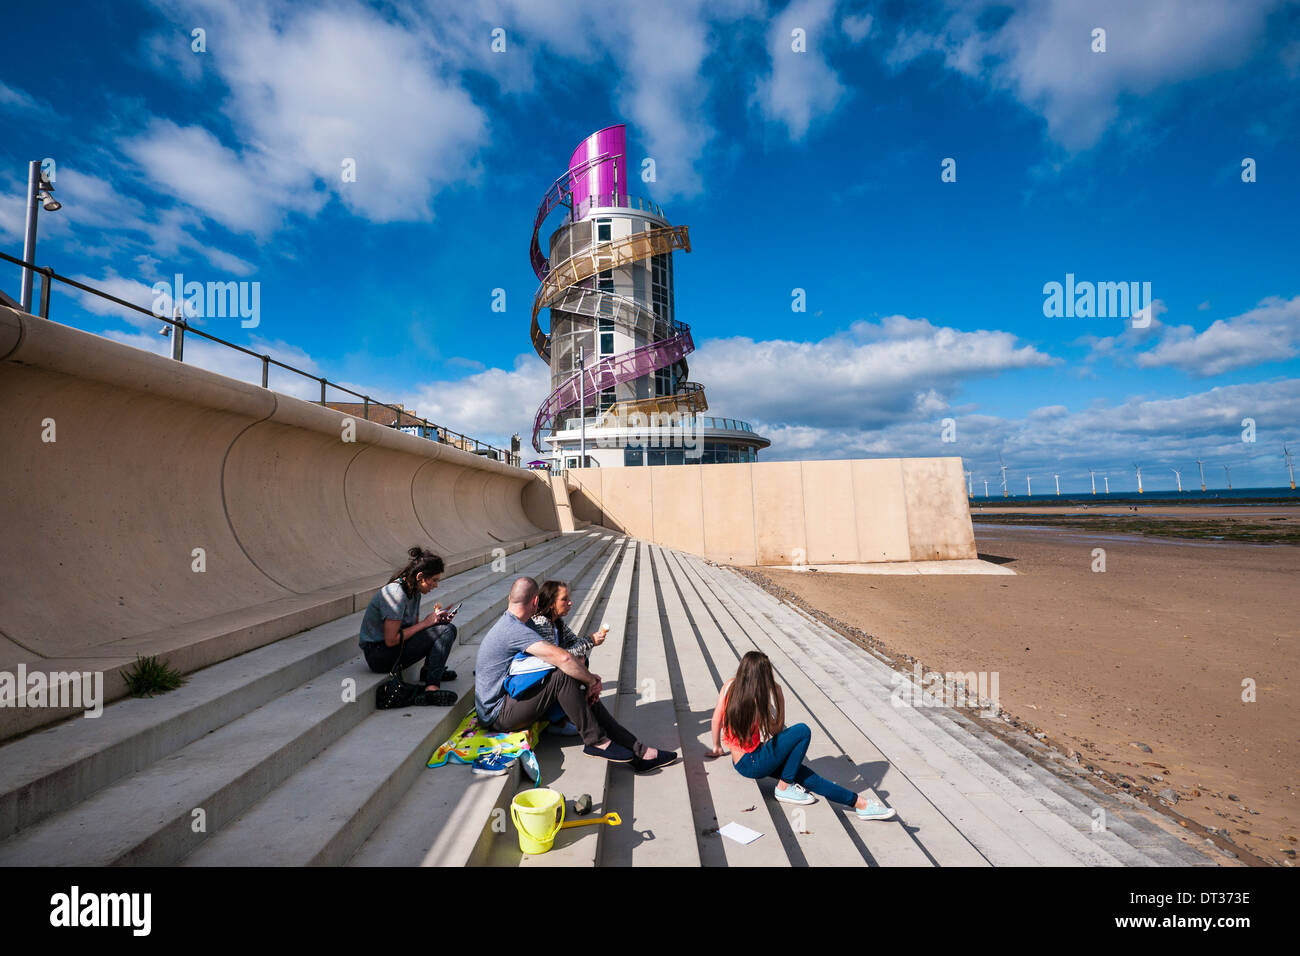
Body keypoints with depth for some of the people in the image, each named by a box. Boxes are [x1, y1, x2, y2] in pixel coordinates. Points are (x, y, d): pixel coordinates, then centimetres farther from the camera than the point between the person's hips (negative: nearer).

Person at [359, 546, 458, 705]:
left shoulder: (414, 591, 6)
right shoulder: (395, 593, -23)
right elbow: (391, 640, -25)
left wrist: (436, 618, -3)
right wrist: (425, 623, -17)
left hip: (391, 647, 9)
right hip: (379, 655, -9)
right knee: (447, 631, -21)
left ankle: (428, 670, 6)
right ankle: (431, 688, -28)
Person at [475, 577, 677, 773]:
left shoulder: (511, 624, 10)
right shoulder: (514, 630, -24)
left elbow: (553, 658, 12)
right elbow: (563, 658, -34)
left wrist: (587, 677, 0)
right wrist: (591, 680, -17)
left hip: (511, 699, 10)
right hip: (498, 715, -10)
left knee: (582, 690, -4)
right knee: (563, 676, -27)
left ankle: (638, 751, -5)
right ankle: (596, 741, -15)